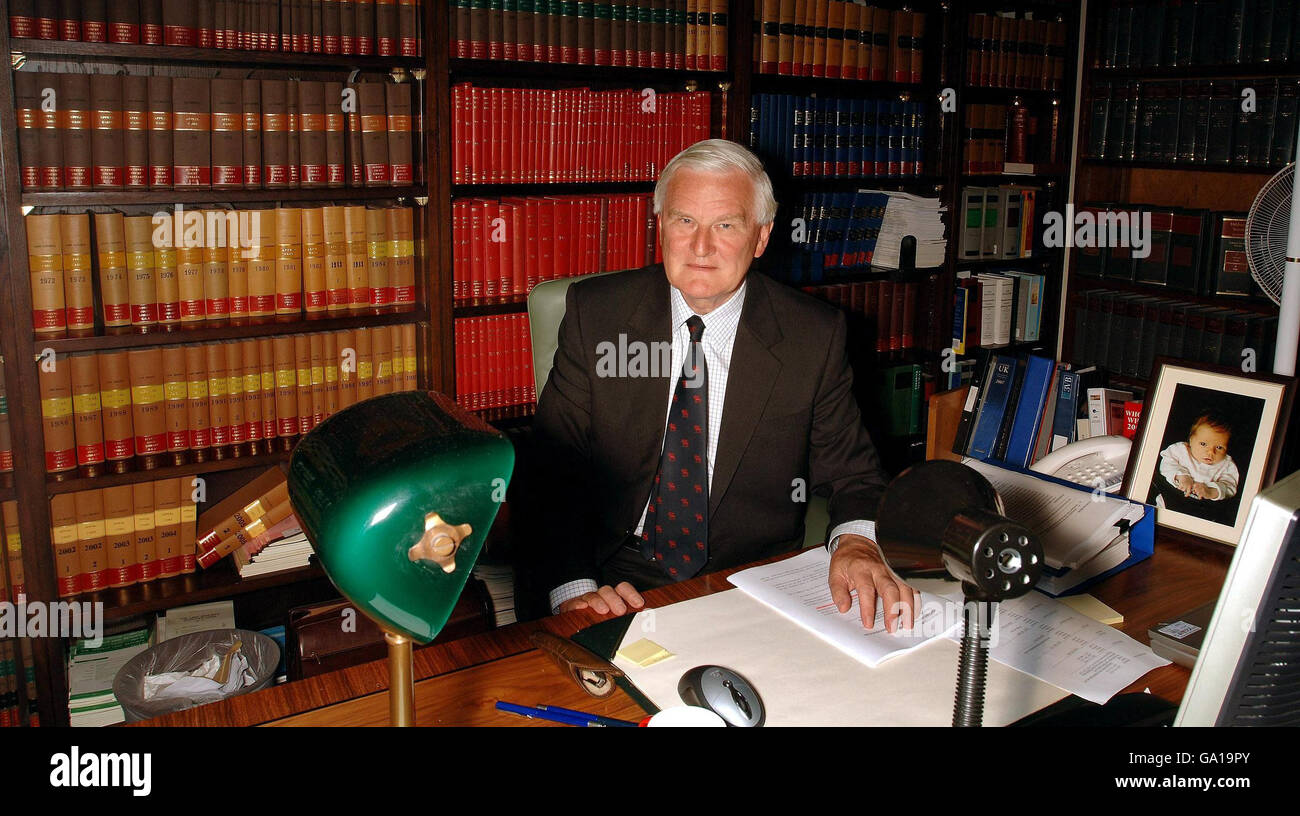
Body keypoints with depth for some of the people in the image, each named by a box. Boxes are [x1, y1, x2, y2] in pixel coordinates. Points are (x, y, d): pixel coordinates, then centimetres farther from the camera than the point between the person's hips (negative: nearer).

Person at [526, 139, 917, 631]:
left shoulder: (815, 336, -2)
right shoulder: (594, 312, -1)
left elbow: (851, 472, 4)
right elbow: (554, 462, -2)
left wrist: (856, 541, -21)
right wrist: (573, 587, -18)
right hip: (621, 579, 0)